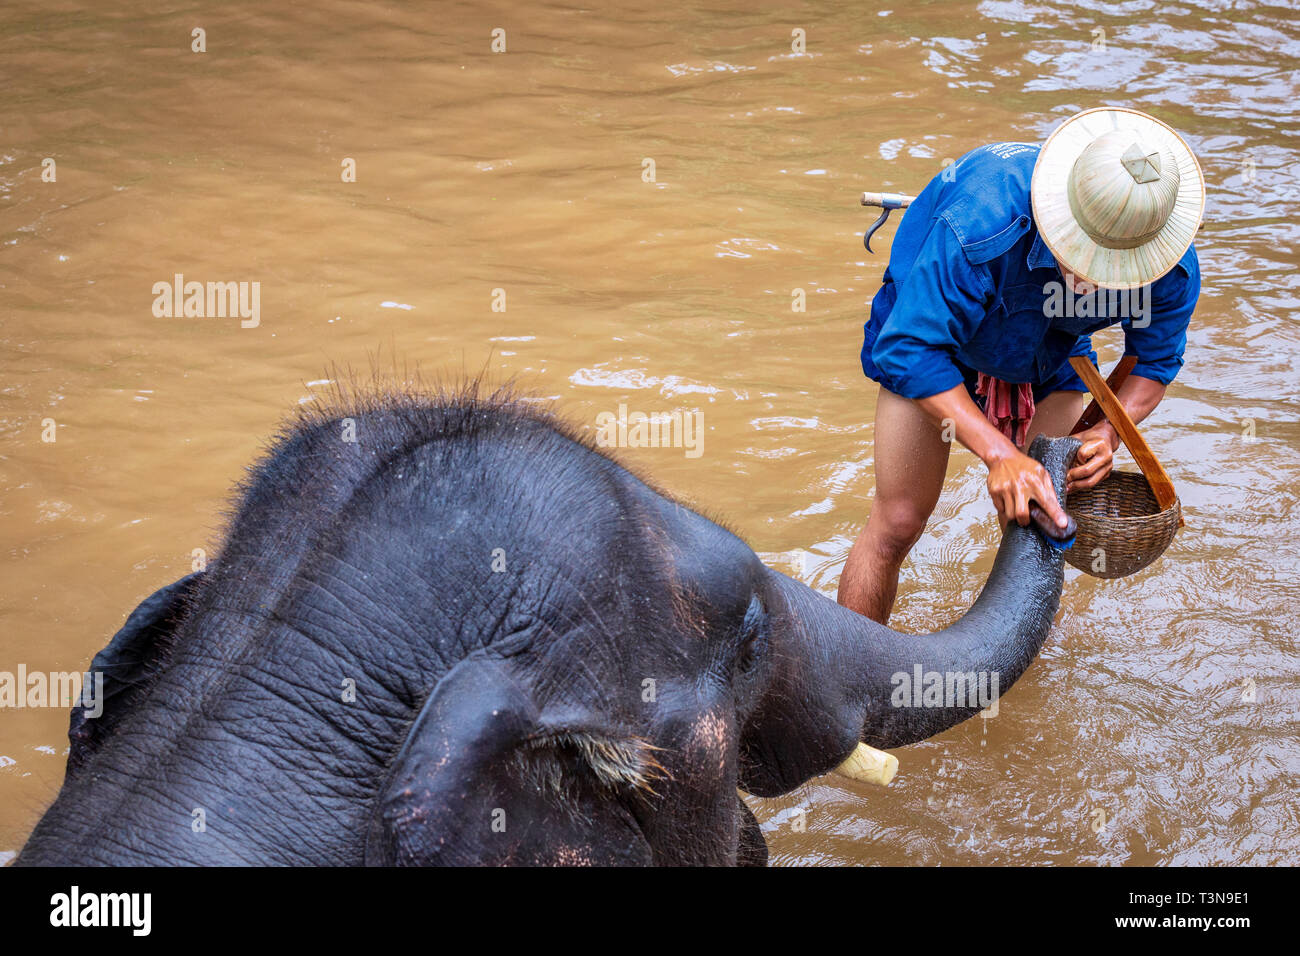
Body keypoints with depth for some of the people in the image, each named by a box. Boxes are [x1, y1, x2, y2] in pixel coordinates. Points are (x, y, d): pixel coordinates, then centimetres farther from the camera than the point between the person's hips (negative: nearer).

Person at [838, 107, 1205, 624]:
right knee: (897, 522, -7)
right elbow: (910, 350, -38)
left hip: (1049, 361, 4)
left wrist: (1108, 432, -30)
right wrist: (998, 452, -44)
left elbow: (1155, 361, -9)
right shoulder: (976, 228, -45)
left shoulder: (1173, 267, -30)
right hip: (930, 334, -4)